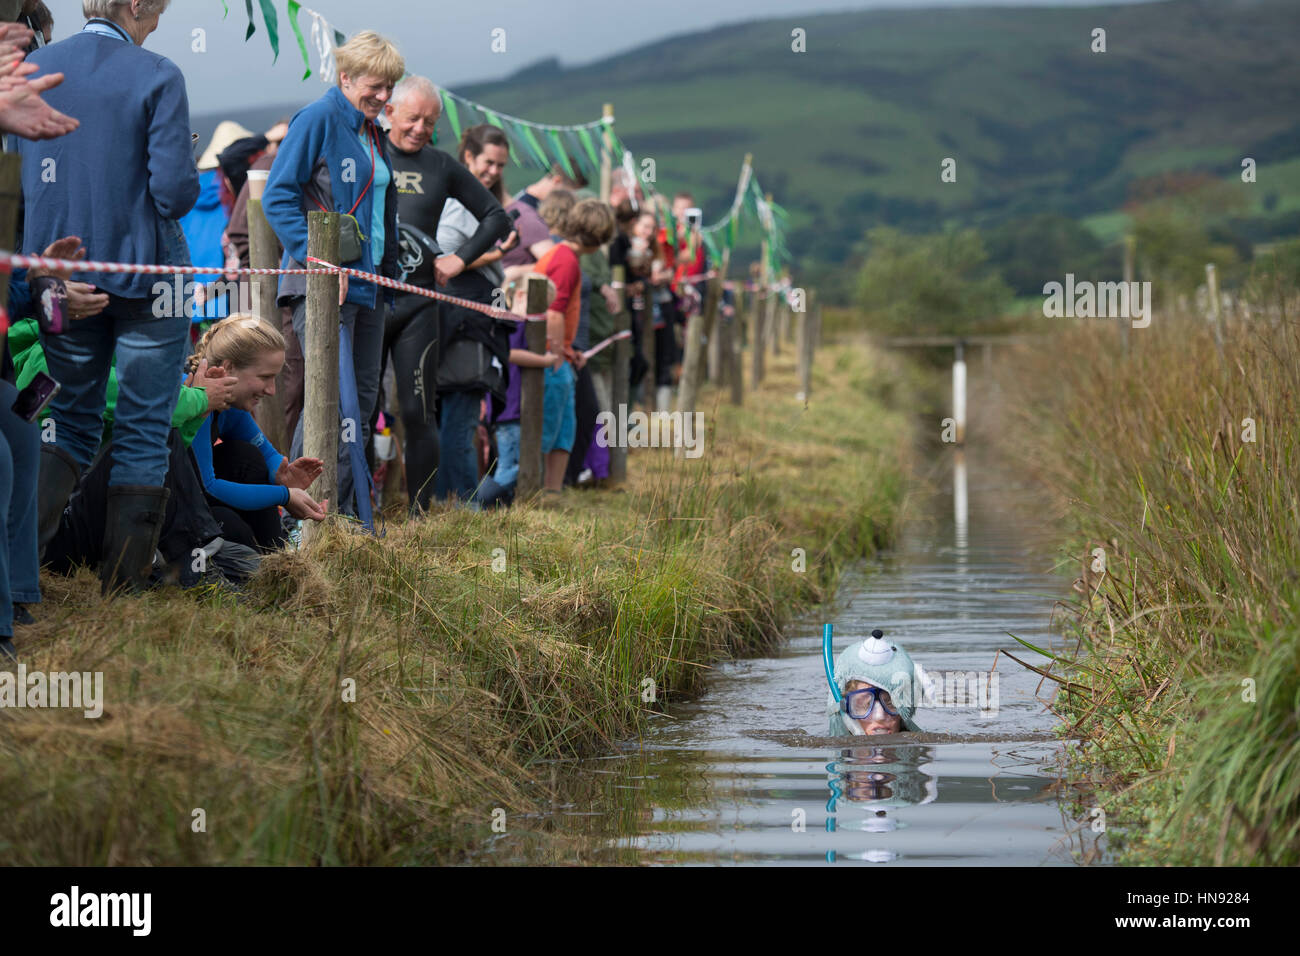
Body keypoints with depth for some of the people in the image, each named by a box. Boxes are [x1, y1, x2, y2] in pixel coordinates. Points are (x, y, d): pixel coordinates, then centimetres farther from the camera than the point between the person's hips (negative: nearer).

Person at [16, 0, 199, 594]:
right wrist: (189, 166, 6)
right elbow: (174, 190, -16)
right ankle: (123, 586, 5)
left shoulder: (32, 70, 3)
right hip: (143, 277, -4)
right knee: (143, 433, 6)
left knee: (72, 422, 15)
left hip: (61, 279, 4)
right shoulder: (157, 77, -12)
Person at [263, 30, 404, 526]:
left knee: (363, 399, 8)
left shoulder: (373, 133, 18)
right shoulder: (317, 119, -7)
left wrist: (388, 274, 18)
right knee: (341, 404, -16)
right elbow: (277, 197, -13)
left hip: (367, 285, 9)